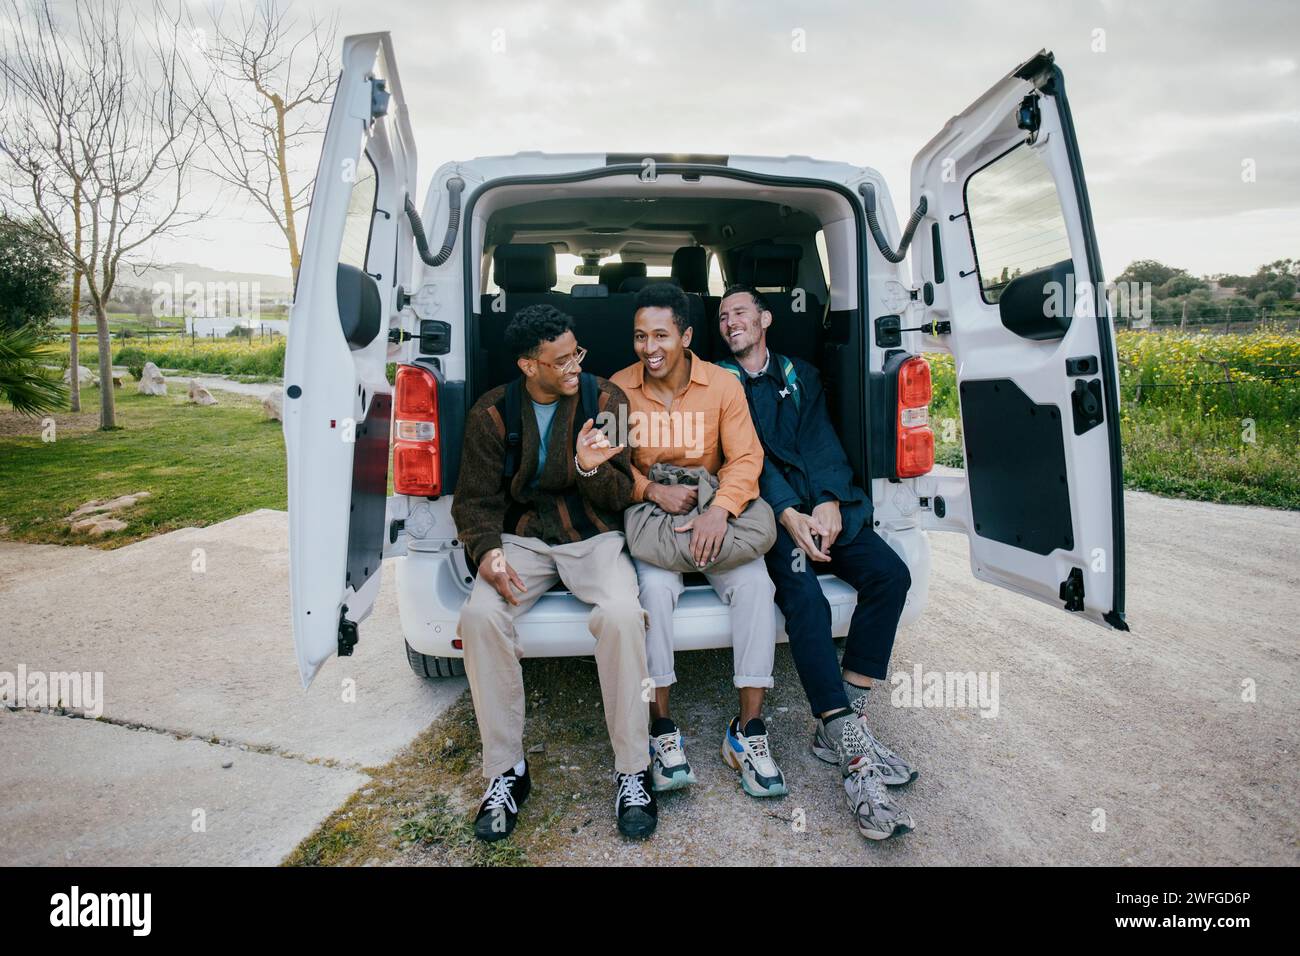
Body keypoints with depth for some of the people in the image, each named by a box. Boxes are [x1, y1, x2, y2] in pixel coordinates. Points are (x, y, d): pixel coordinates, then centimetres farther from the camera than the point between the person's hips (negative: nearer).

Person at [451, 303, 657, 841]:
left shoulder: (606, 401, -1)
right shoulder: (492, 413, 1)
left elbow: (621, 497, -1)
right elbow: (475, 499, 2)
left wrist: (592, 470, -24)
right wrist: (487, 551, -19)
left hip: (594, 535, -1)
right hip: (523, 536, 2)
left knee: (621, 614, -32)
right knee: (480, 616, -28)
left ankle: (632, 773, -12)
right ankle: (506, 772, -8)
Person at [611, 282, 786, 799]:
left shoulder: (724, 385, -1)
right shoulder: (619, 388, -1)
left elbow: (746, 458, -7)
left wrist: (720, 509, -26)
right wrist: (652, 490, -20)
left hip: (715, 516, 1)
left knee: (755, 584, -25)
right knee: (656, 586, -31)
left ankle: (747, 729, -12)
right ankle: (662, 728, -15)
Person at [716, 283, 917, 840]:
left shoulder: (800, 376, 23)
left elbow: (822, 442, 8)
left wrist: (829, 502, -12)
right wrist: (788, 513, -18)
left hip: (823, 506, 4)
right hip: (768, 512, -4)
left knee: (888, 572, -21)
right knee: (803, 594, -30)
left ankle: (842, 727, -13)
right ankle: (855, 757, -28)